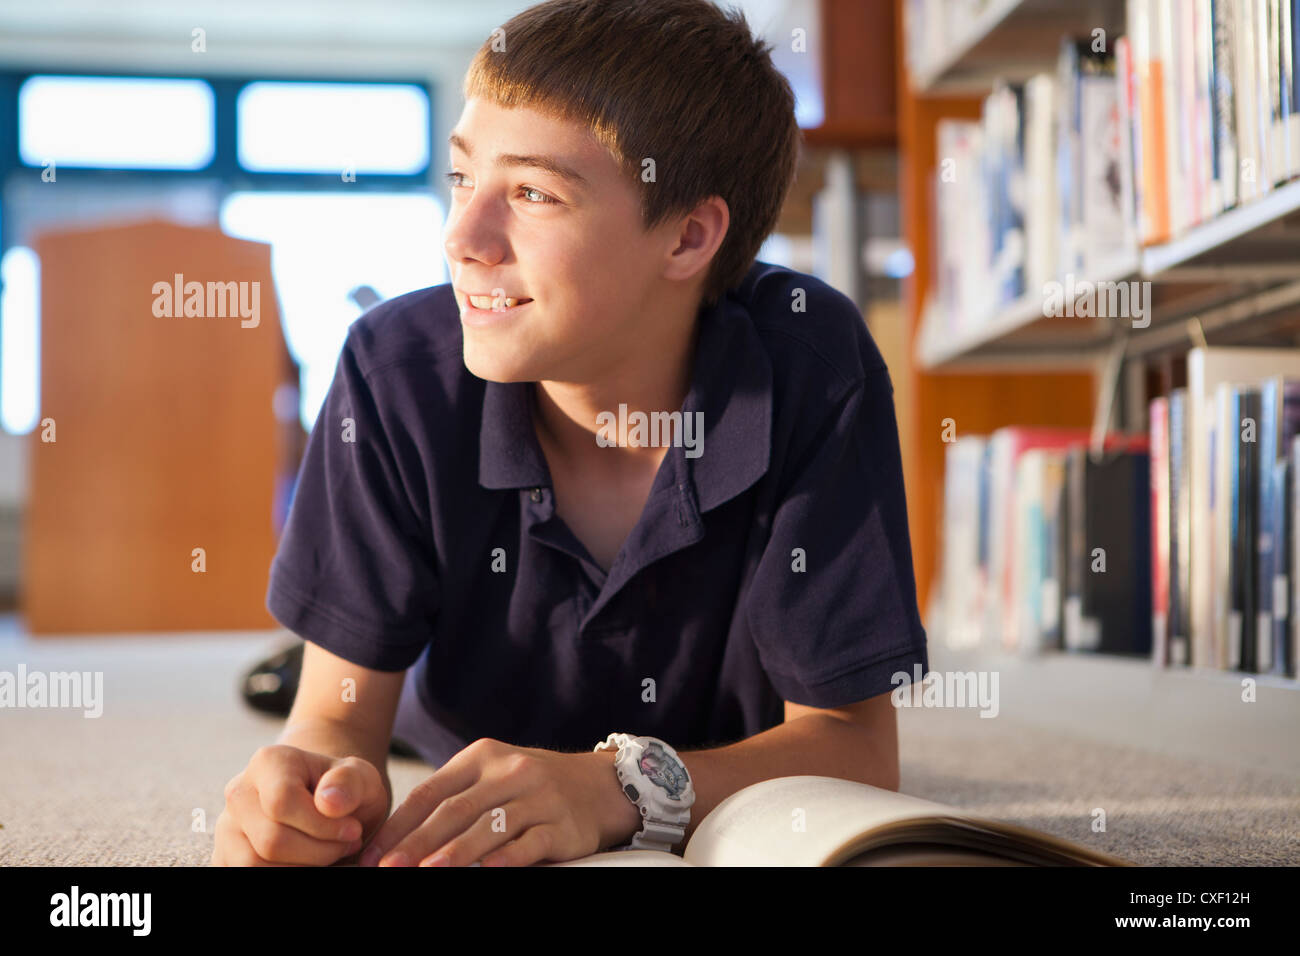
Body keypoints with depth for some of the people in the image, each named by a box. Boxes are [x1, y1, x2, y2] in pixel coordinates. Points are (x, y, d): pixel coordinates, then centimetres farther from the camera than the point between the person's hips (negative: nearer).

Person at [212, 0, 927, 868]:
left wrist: (620, 789, -52)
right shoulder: (399, 372, -31)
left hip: (719, 770, 2)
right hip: (465, 743, -1)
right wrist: (318, 775, -52)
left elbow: (856, 746, -33)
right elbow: (341, 716, -26)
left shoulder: (811, 363, -35)